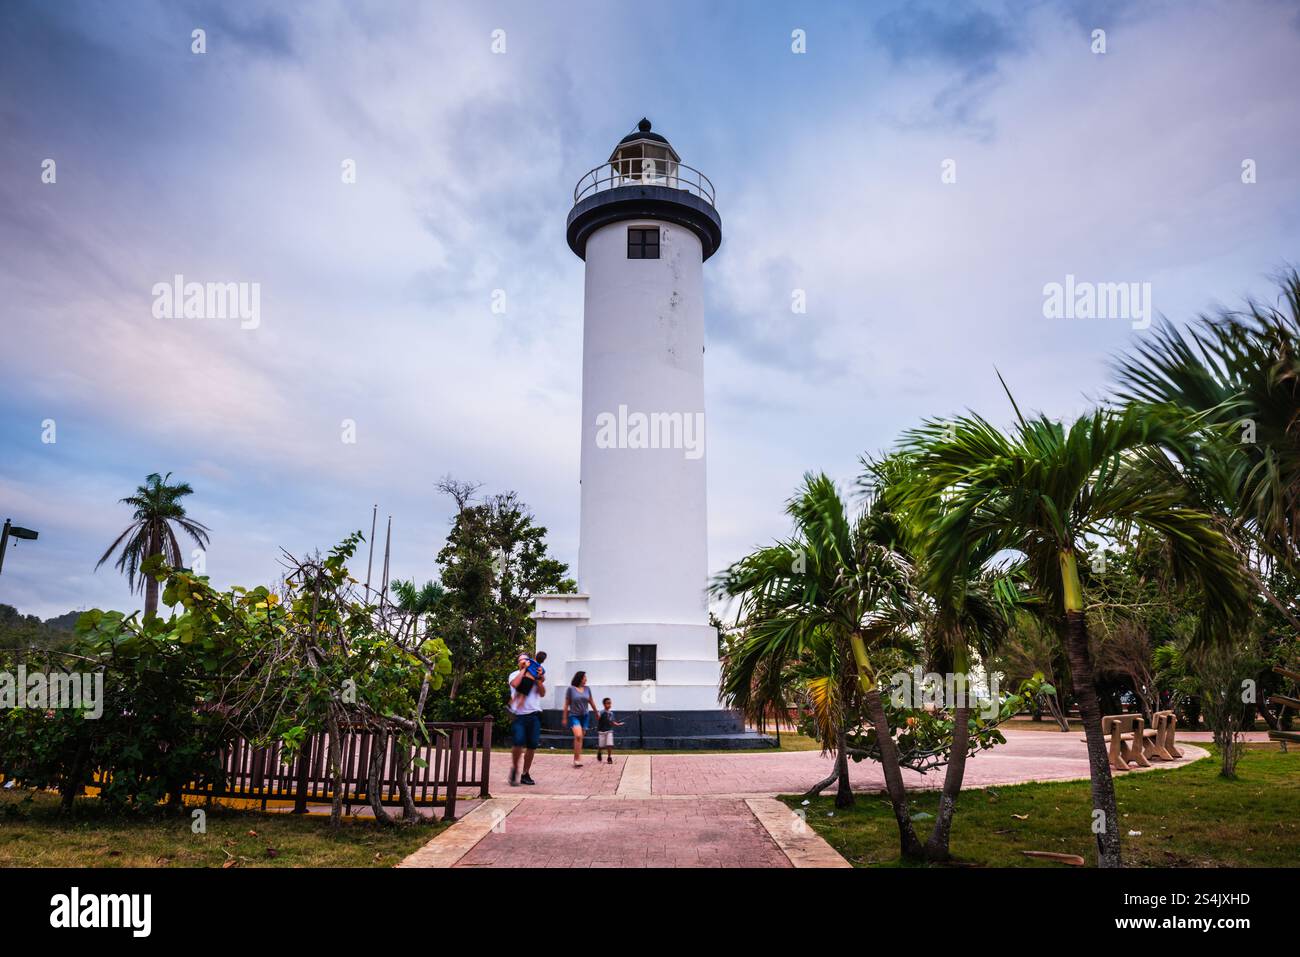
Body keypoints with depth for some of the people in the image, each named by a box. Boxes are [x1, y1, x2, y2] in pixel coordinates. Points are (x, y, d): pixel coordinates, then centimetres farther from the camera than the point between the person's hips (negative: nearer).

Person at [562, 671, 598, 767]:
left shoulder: (587, 689, 3)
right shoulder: (571, 689, -7)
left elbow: (591, 702, 16)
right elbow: (566, 704, -1)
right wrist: (565, 718, 0)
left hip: (585, 716, 4)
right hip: (574, 716, -4)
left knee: (580, 738, 7)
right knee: (578, 736, -21)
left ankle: (576, 759, 19)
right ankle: (578, 759, -20)